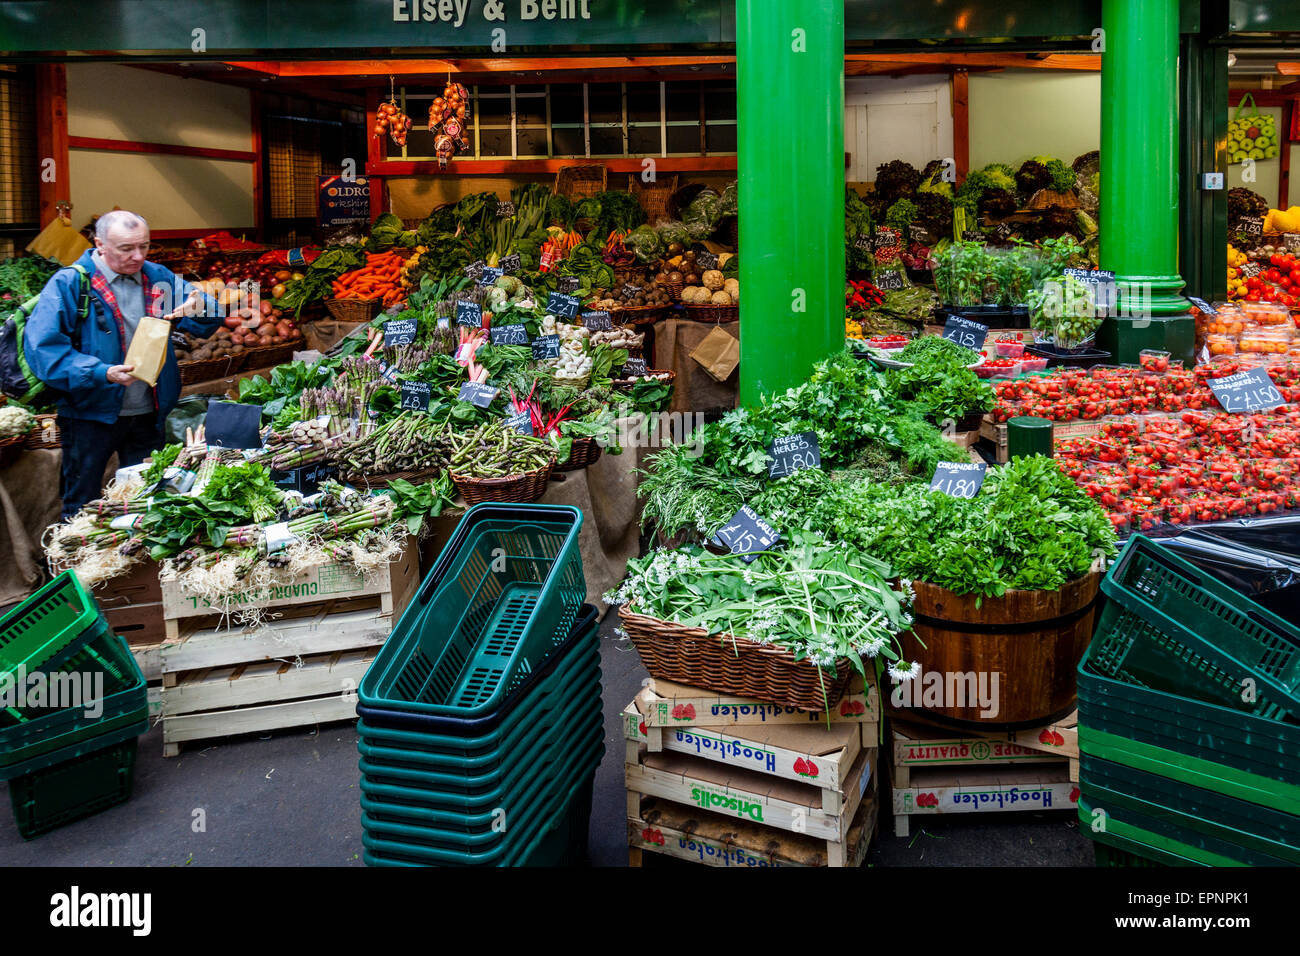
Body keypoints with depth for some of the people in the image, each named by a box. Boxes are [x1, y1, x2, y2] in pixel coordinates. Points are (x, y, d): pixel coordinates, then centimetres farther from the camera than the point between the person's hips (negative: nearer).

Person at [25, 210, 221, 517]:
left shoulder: (158, 278, 5)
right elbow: (42, 347, -17)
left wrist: (199, 308, -20)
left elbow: (209, 322, 5)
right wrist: (101, 373, -28)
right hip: (90, 415, -4)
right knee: (82, 510, 6)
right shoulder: (69, 284, -10)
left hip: (148, 416, 4)